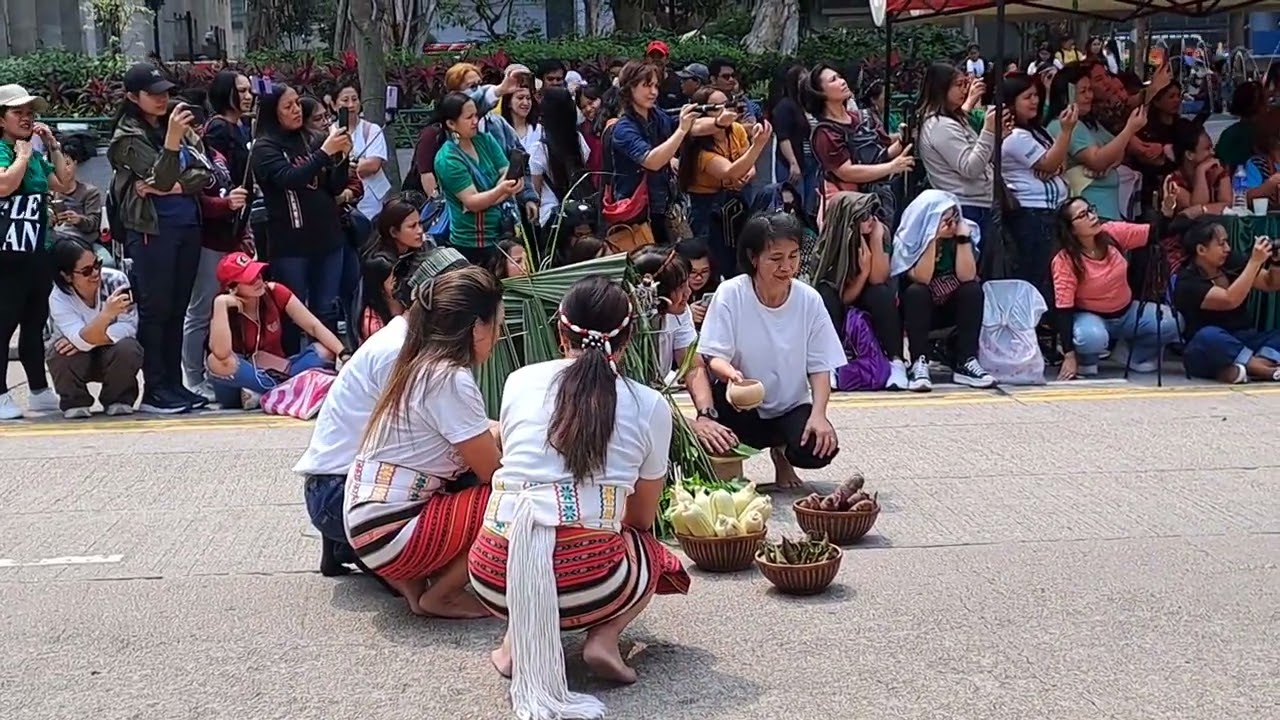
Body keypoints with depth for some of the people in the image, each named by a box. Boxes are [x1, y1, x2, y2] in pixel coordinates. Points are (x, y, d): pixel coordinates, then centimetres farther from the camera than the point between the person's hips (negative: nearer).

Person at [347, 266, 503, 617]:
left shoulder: (421, 365, 10)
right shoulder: (451, 380, -17)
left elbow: (479, 441, 19)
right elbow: (493, 471, -11)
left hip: (366, 521, 10)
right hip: (391, 534, -10)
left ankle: (412, 580, 10)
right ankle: (439, 596, 0)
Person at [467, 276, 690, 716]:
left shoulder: (520, 381, 12)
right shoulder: (650, 405, 8)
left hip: (498, 576, 2)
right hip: (588, 577, -2)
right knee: (651, 551, 31)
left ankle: (517, 638, 11)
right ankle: (604, 636, 5)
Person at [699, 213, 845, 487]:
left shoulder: (809, 300, -5)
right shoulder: (730, 294, -11)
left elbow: (819, 367, -4)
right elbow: (714, 358, -14)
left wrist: (819, 414, -21)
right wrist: (729, 372, -39)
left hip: (791, 407, 2)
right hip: (743, 411, -2)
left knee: (820, 449, -27)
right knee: (724, 391, -36)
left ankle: (781, 449, 14)